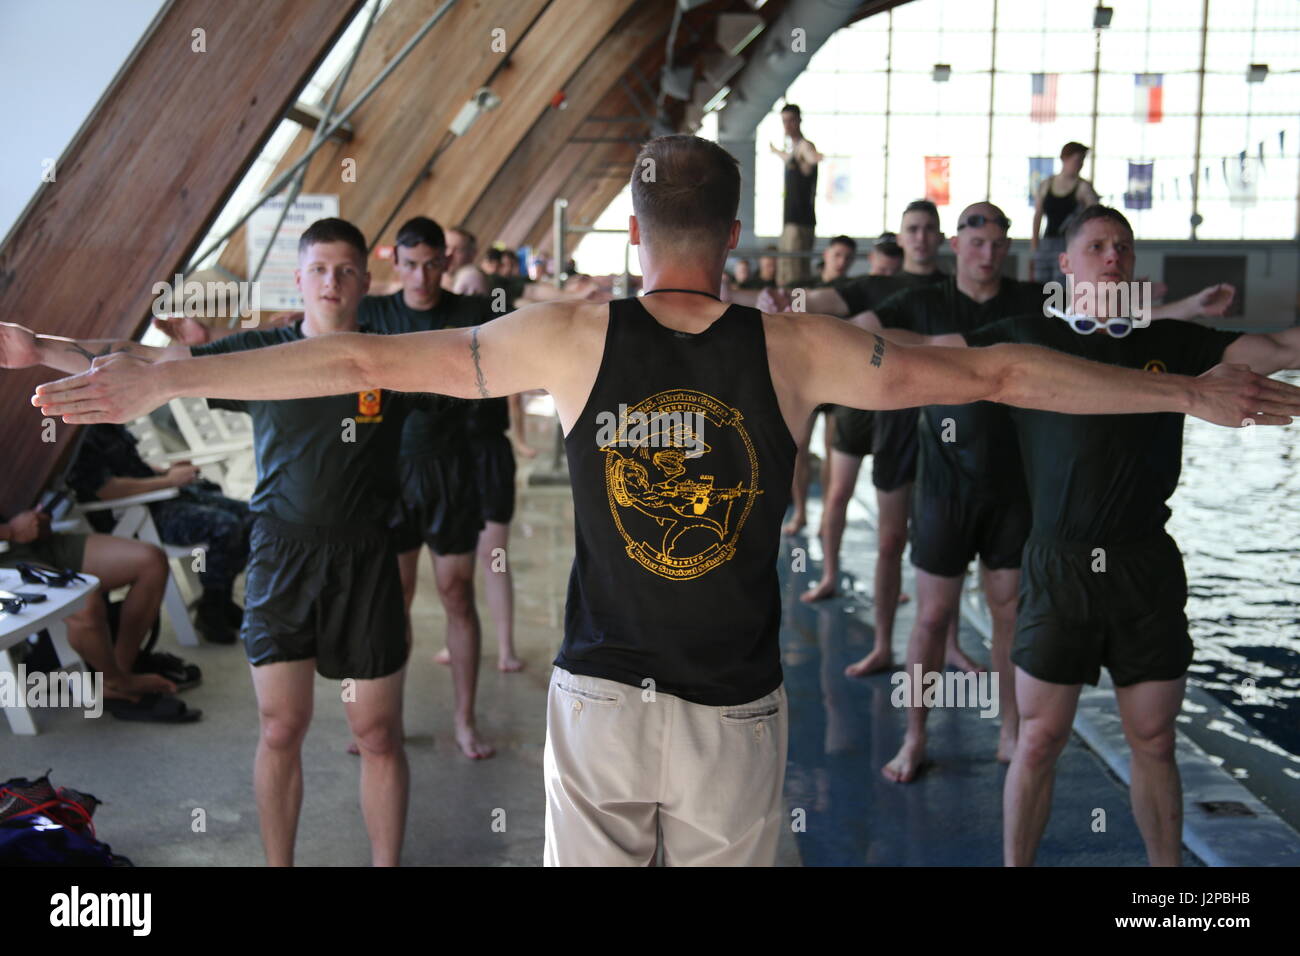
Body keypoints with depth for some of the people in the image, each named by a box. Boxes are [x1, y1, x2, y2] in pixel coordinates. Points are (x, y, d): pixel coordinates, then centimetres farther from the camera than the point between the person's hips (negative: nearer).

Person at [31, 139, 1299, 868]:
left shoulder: (570, 338, -7)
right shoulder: (798, 350, -7)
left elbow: (363, 360, -3)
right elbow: (998, 375, -1)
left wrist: (166, 380, 6)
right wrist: (1195, 392, 10)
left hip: (596, 701, 0)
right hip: (735, 714, 0)